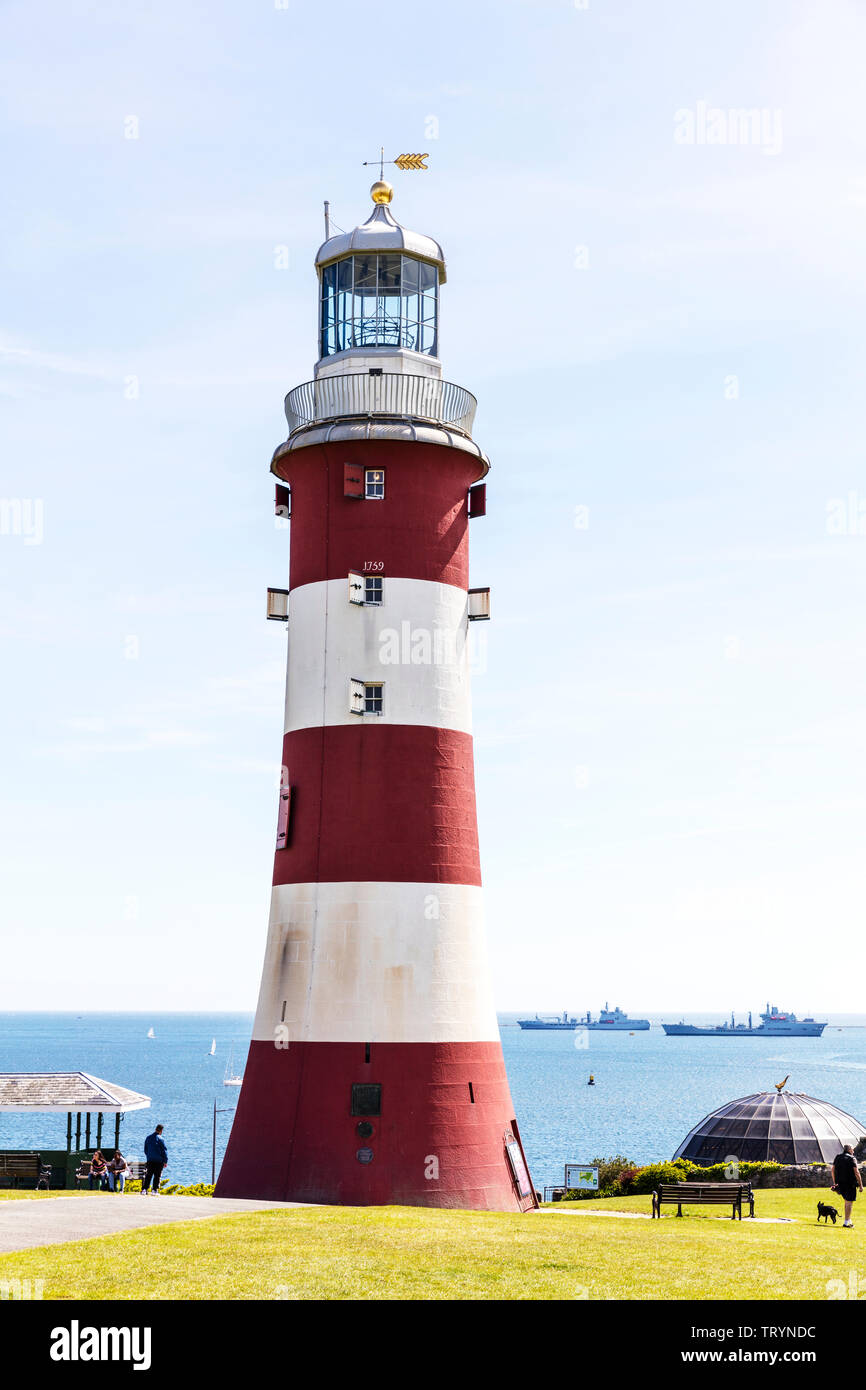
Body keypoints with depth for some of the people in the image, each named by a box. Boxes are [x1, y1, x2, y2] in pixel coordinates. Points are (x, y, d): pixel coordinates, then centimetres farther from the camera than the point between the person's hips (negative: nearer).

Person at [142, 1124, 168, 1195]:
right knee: (157, 1176, 2)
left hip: (150, 1160, 5)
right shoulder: (160, 1139, -9)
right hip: (159, 1160, -5)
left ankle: (144, 1189, 2)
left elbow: (145, 1150, 16)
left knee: (148, 1176, 8)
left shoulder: (148, 1138, 8)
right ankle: (155, 1190, 0)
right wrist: (165, 1161, -2)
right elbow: (164, 1150, -8)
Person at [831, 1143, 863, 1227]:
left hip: (840, 1184, 6)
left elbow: (832, 1170, 11)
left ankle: (849, 1220, 21)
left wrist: (834, 1182, 18)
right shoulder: (852, 1159, -9)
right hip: (850, 1184, -6)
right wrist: (861, 1185, -10)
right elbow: (856, 1172, -14)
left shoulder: (837, 1157, 9)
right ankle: (846, 1222, -1)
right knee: (849, 1203, 0)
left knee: (846, 1202, 21)